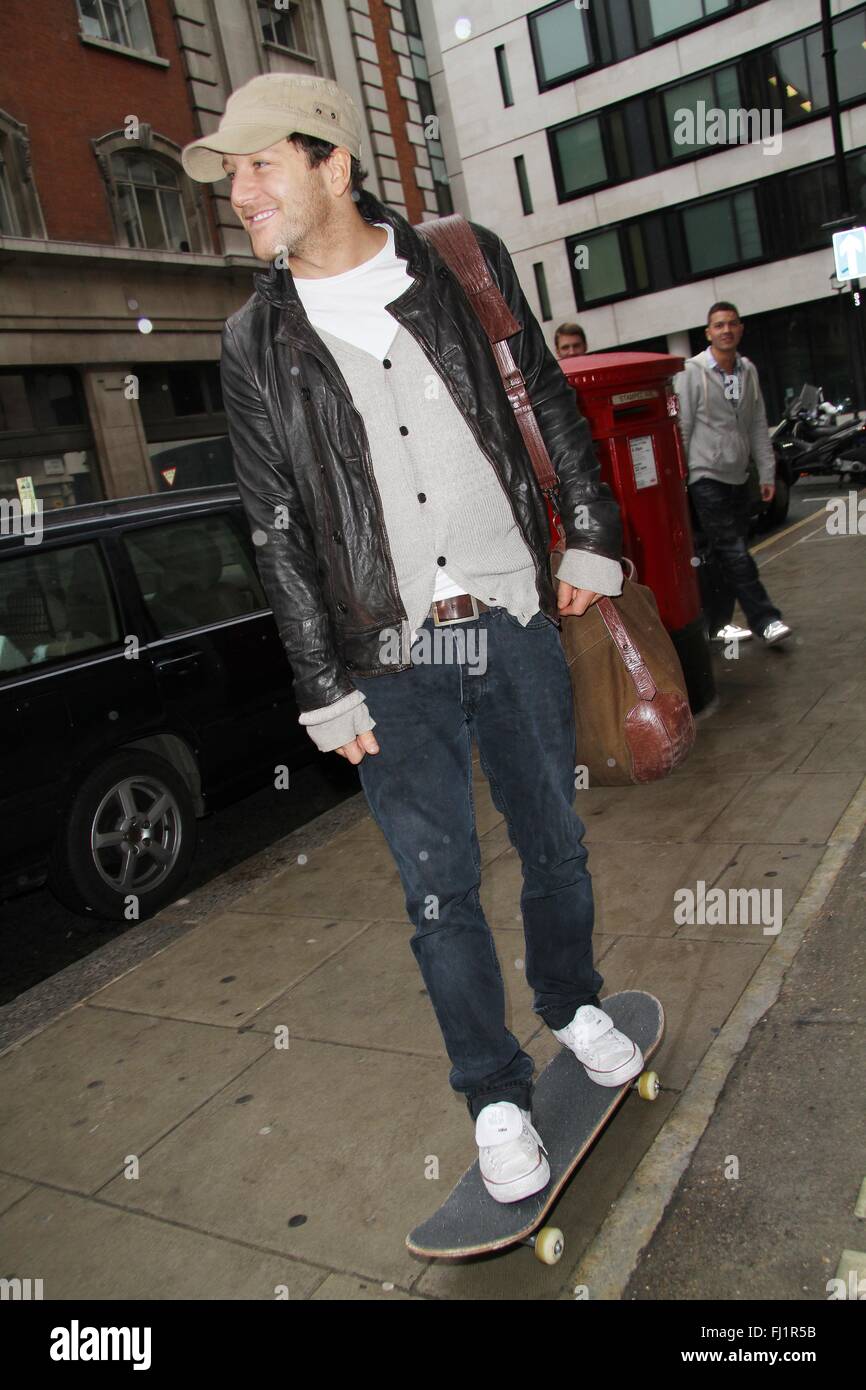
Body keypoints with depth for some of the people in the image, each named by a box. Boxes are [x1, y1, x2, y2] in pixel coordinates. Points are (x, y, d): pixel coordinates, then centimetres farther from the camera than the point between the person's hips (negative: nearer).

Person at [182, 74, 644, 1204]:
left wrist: (588, 537, 7)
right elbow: (278, 531, 1)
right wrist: (327, 688, -1)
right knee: (440, 889, 4)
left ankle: (574, 1004, 43)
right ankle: (495, 1094, 25)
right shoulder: (256, 343, 1)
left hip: (516, 621, 2)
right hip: (390, 659, -1)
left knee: (555, 843, 15)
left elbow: (555, 406, 11)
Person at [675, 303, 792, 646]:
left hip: (738, 477, 6)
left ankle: (717, 623, 17)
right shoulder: (691, 373, -8)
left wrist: (767, 473, 10)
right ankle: (764, 619, -6)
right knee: (734, 552, -10)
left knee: (722, 555, 9)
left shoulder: (748, 370, 10)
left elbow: (758, 426, 13)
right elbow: (681, 430, -8)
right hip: (706, 477, -6)